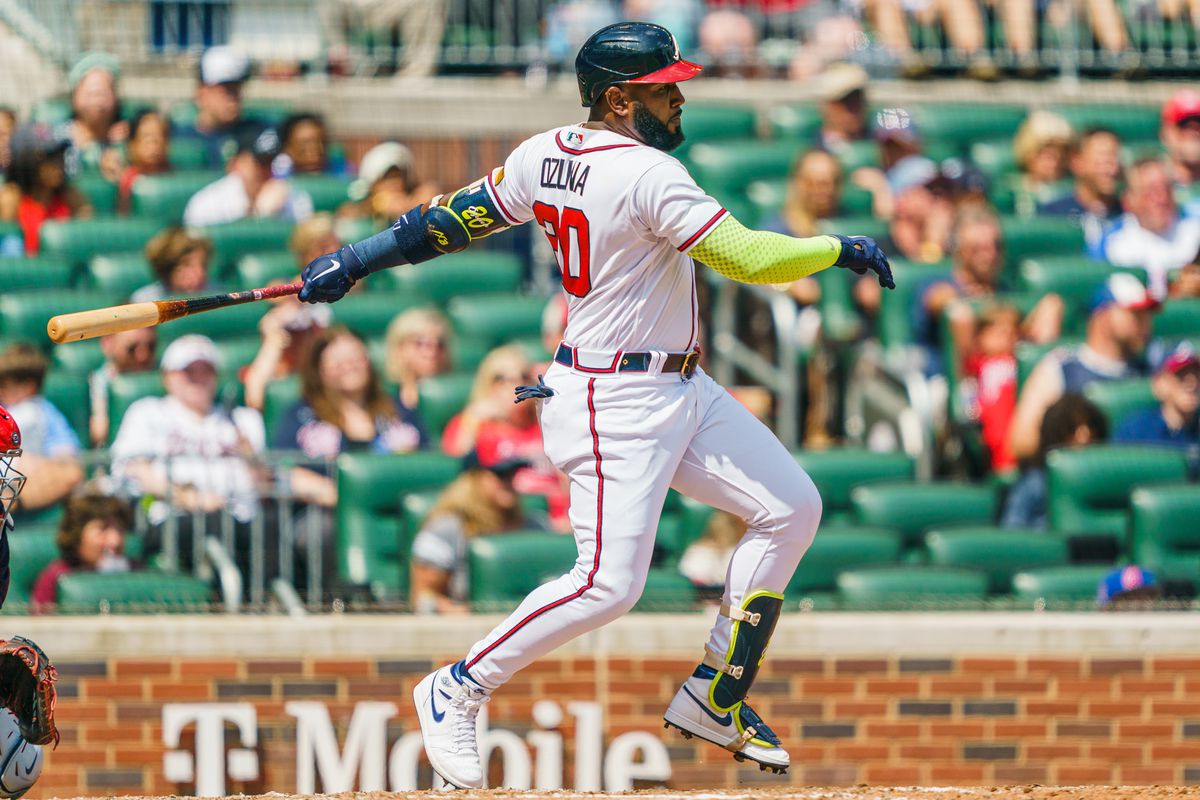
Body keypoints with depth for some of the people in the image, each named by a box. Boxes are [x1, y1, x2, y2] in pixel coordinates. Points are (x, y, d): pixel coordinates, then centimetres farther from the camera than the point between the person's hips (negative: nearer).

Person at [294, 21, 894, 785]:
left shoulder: (548, 153, 5)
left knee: (792, 508, 9)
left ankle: (713, 697, 16)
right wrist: (841, 249, -10)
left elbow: (454, 220, 9)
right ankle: (457, 692, 4)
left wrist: (356, 260, 16)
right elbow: (749, 258, -23)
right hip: (617, 401, -10)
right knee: (609, 583, -12)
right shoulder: (647, 174, -21)